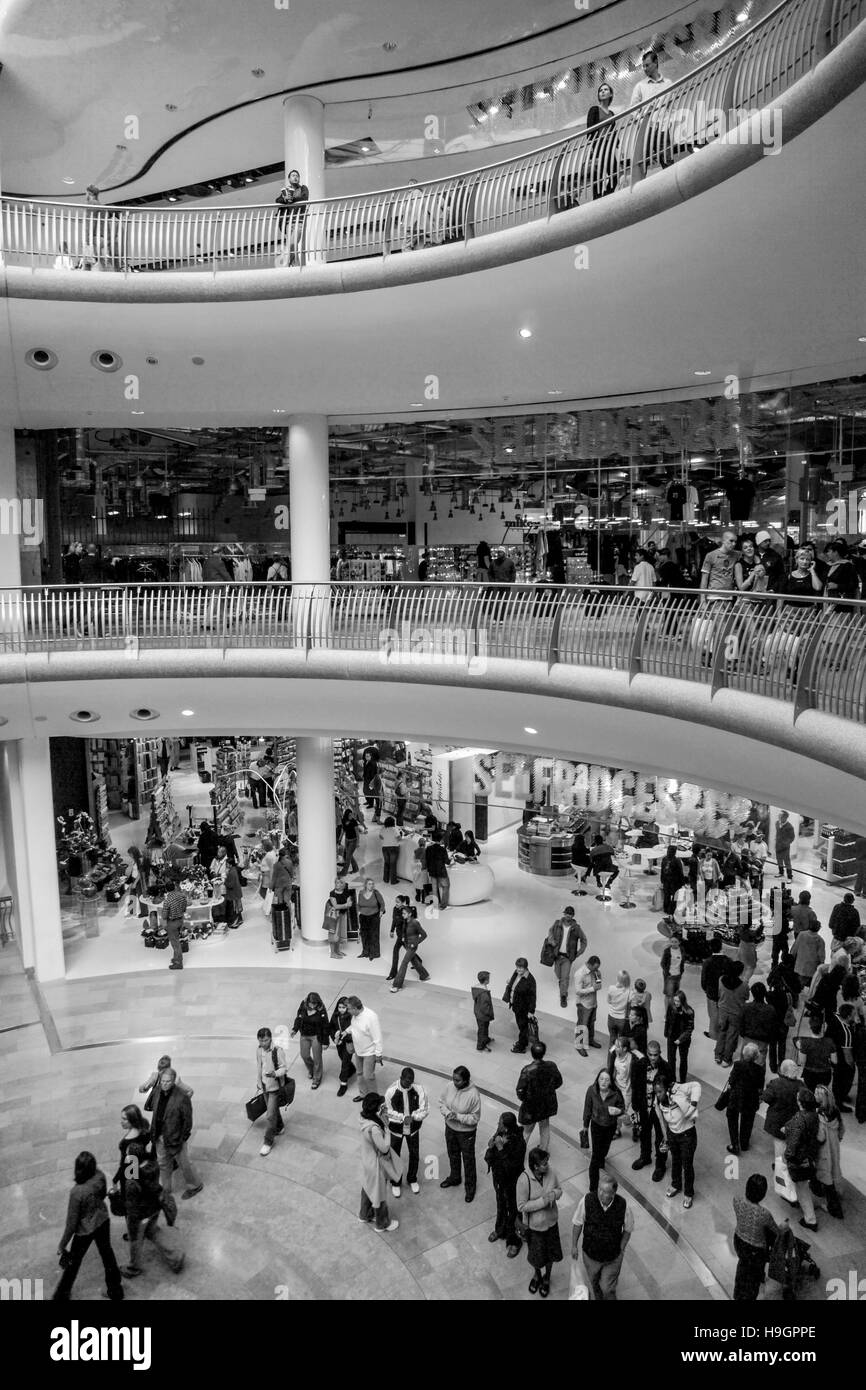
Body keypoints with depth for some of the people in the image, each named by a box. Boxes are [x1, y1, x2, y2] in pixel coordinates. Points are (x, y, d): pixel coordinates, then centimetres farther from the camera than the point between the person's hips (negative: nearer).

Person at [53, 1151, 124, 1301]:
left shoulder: (77, 1192, -34)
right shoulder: (100, 1176, -22)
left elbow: (71, 1223, -22)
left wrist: (62, 1245, -7)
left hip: (85, 1231, -4)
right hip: (103, 1222, 4)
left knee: (73, 1262, 22)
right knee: (107, 1253, 26)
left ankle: (61, 1296, 45)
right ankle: (115, 1290, 44)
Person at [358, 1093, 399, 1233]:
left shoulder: (365, 1119, -13)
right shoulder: (373, 1128, -39)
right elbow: (384, 1148, -29)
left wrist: (382, 1118, -13)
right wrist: (386, 1126, -26)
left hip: (367, 1161, 8)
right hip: (376, 1165, -8)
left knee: (368, 1188, 30)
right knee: (378, 1193, 17)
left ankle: (365, 1215, 54)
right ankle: (382, 1224, 40)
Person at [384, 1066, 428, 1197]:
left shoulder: (418, 1088, -20)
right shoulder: (391, 1091, -24)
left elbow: (425, 1109, -14)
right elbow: (388, 1111, -15)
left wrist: (413, 1117, -30)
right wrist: (403, 1117, -27)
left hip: (413, 1127, 1)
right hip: (396, 1128, -1)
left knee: (414, 1155, 18)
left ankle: (412, 1179, 46)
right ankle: (396, 1183, 40)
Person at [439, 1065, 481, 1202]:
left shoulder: (473, 1094, -30)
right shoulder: (450, 1086, -16)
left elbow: (475, 1118, -22)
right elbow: (442, 1102, -1)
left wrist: (458, 1117, -29)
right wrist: (447, 1113, -19)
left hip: (466, 1132, -5)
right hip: (450, 1128, 5)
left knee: (468, 1160, 16)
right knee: (453, 1155, 27)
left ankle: (470, 1187, 38)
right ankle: (454, 1178, 53)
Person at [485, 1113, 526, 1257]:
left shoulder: (519, 1143, -33)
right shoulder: (499, 1135, -15)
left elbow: (511, 1167, -33)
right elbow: (488, 1159, -8)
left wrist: (501, 1149, -37)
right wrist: (491, 1147, -30)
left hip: (511, 1183, -6)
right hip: (498, 1178, 6)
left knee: (512, 1211, 17)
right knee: (500, 1205, 30)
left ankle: (513, 1240, 40)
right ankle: (500, 1230, 56)